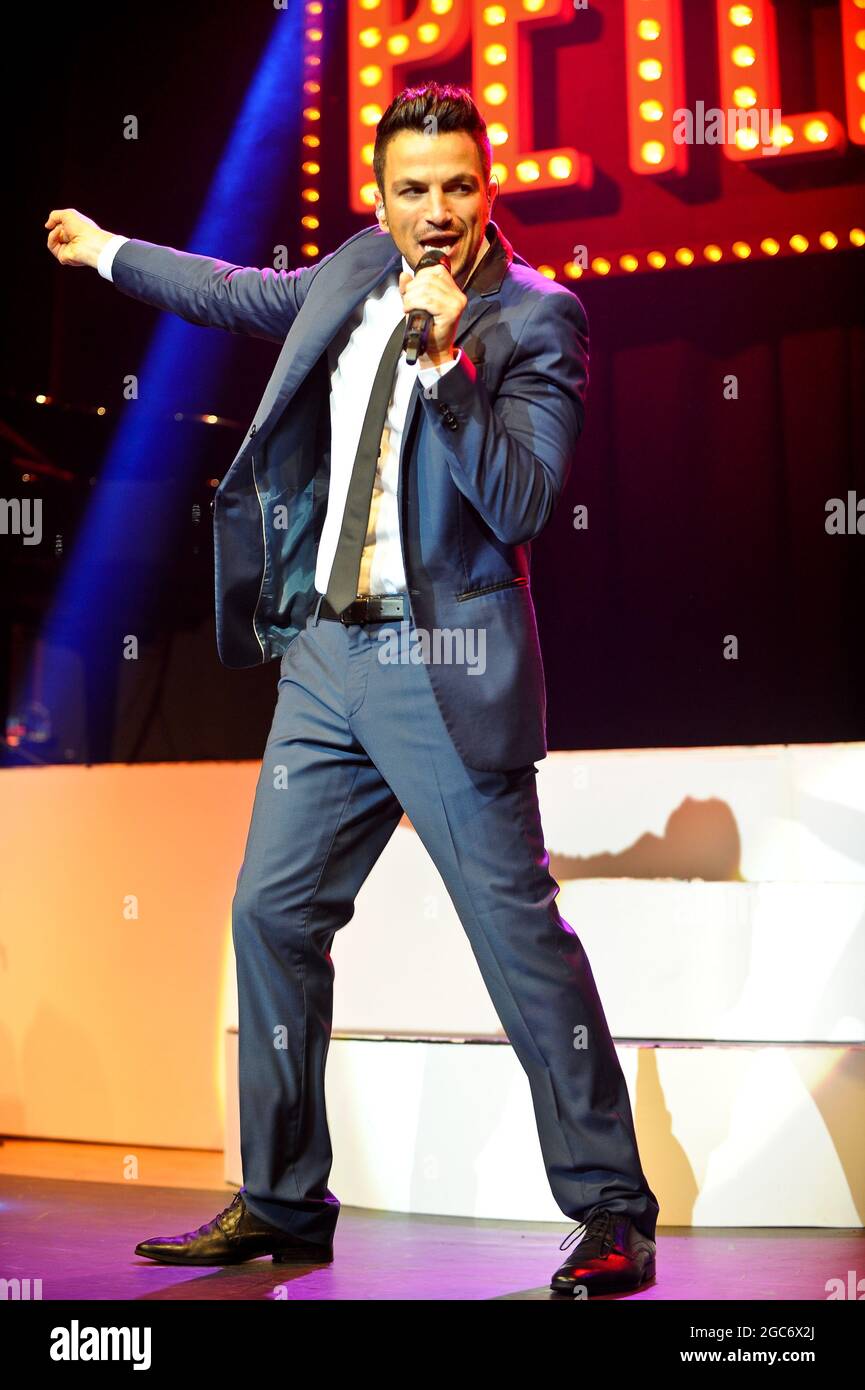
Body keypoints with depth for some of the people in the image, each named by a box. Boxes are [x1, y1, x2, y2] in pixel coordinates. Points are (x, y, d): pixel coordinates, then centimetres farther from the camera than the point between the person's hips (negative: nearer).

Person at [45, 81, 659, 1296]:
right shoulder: (356, 274, 13)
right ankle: (282, 1207, 22)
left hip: (445, 667, -6)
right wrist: (105, 251, 43)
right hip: (327, 655, 7)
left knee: (521, 932, -7)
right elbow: (247, 296, 32)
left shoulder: (537, 319, -5)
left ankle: (614, 1218, 6)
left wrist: (447, 363, -22)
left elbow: (520, 503, -14)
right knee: (273, 912, 8)